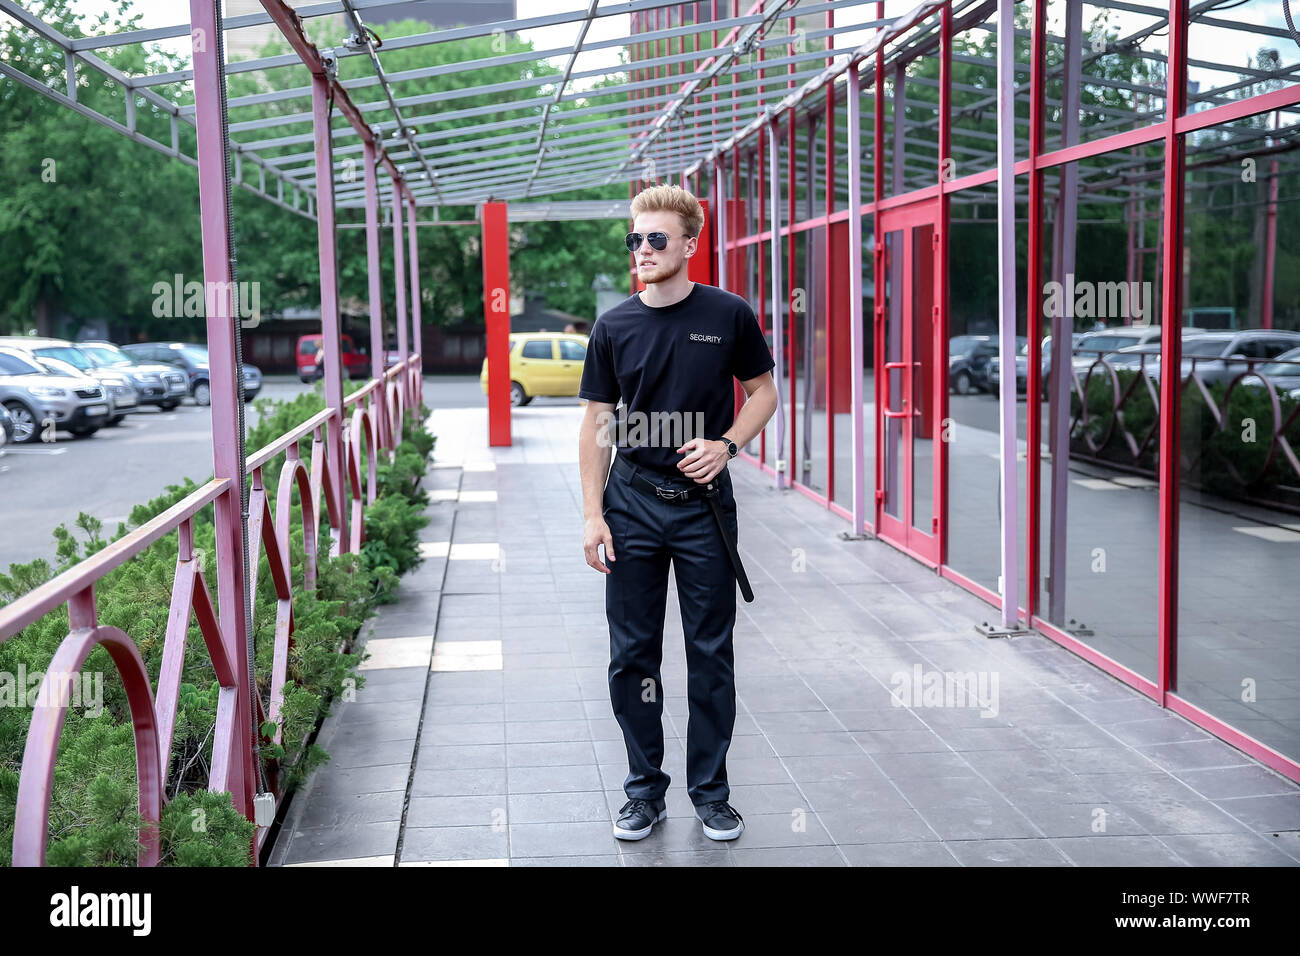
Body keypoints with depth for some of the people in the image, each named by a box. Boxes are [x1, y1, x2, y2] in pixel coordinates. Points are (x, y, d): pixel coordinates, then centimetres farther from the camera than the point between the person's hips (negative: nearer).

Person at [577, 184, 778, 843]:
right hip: (632, 503, 1)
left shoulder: (729, 316, -3)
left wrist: (727, 444, -10)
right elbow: (596, 424, 3)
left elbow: (763, 390, 8)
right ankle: (645, 791, 20)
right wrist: (592, 514, -3)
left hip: (704, 504, -1)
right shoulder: (614, 326, 1)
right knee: (632, 655, 5)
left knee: (711, 654, 6)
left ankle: (710, 791, 20)